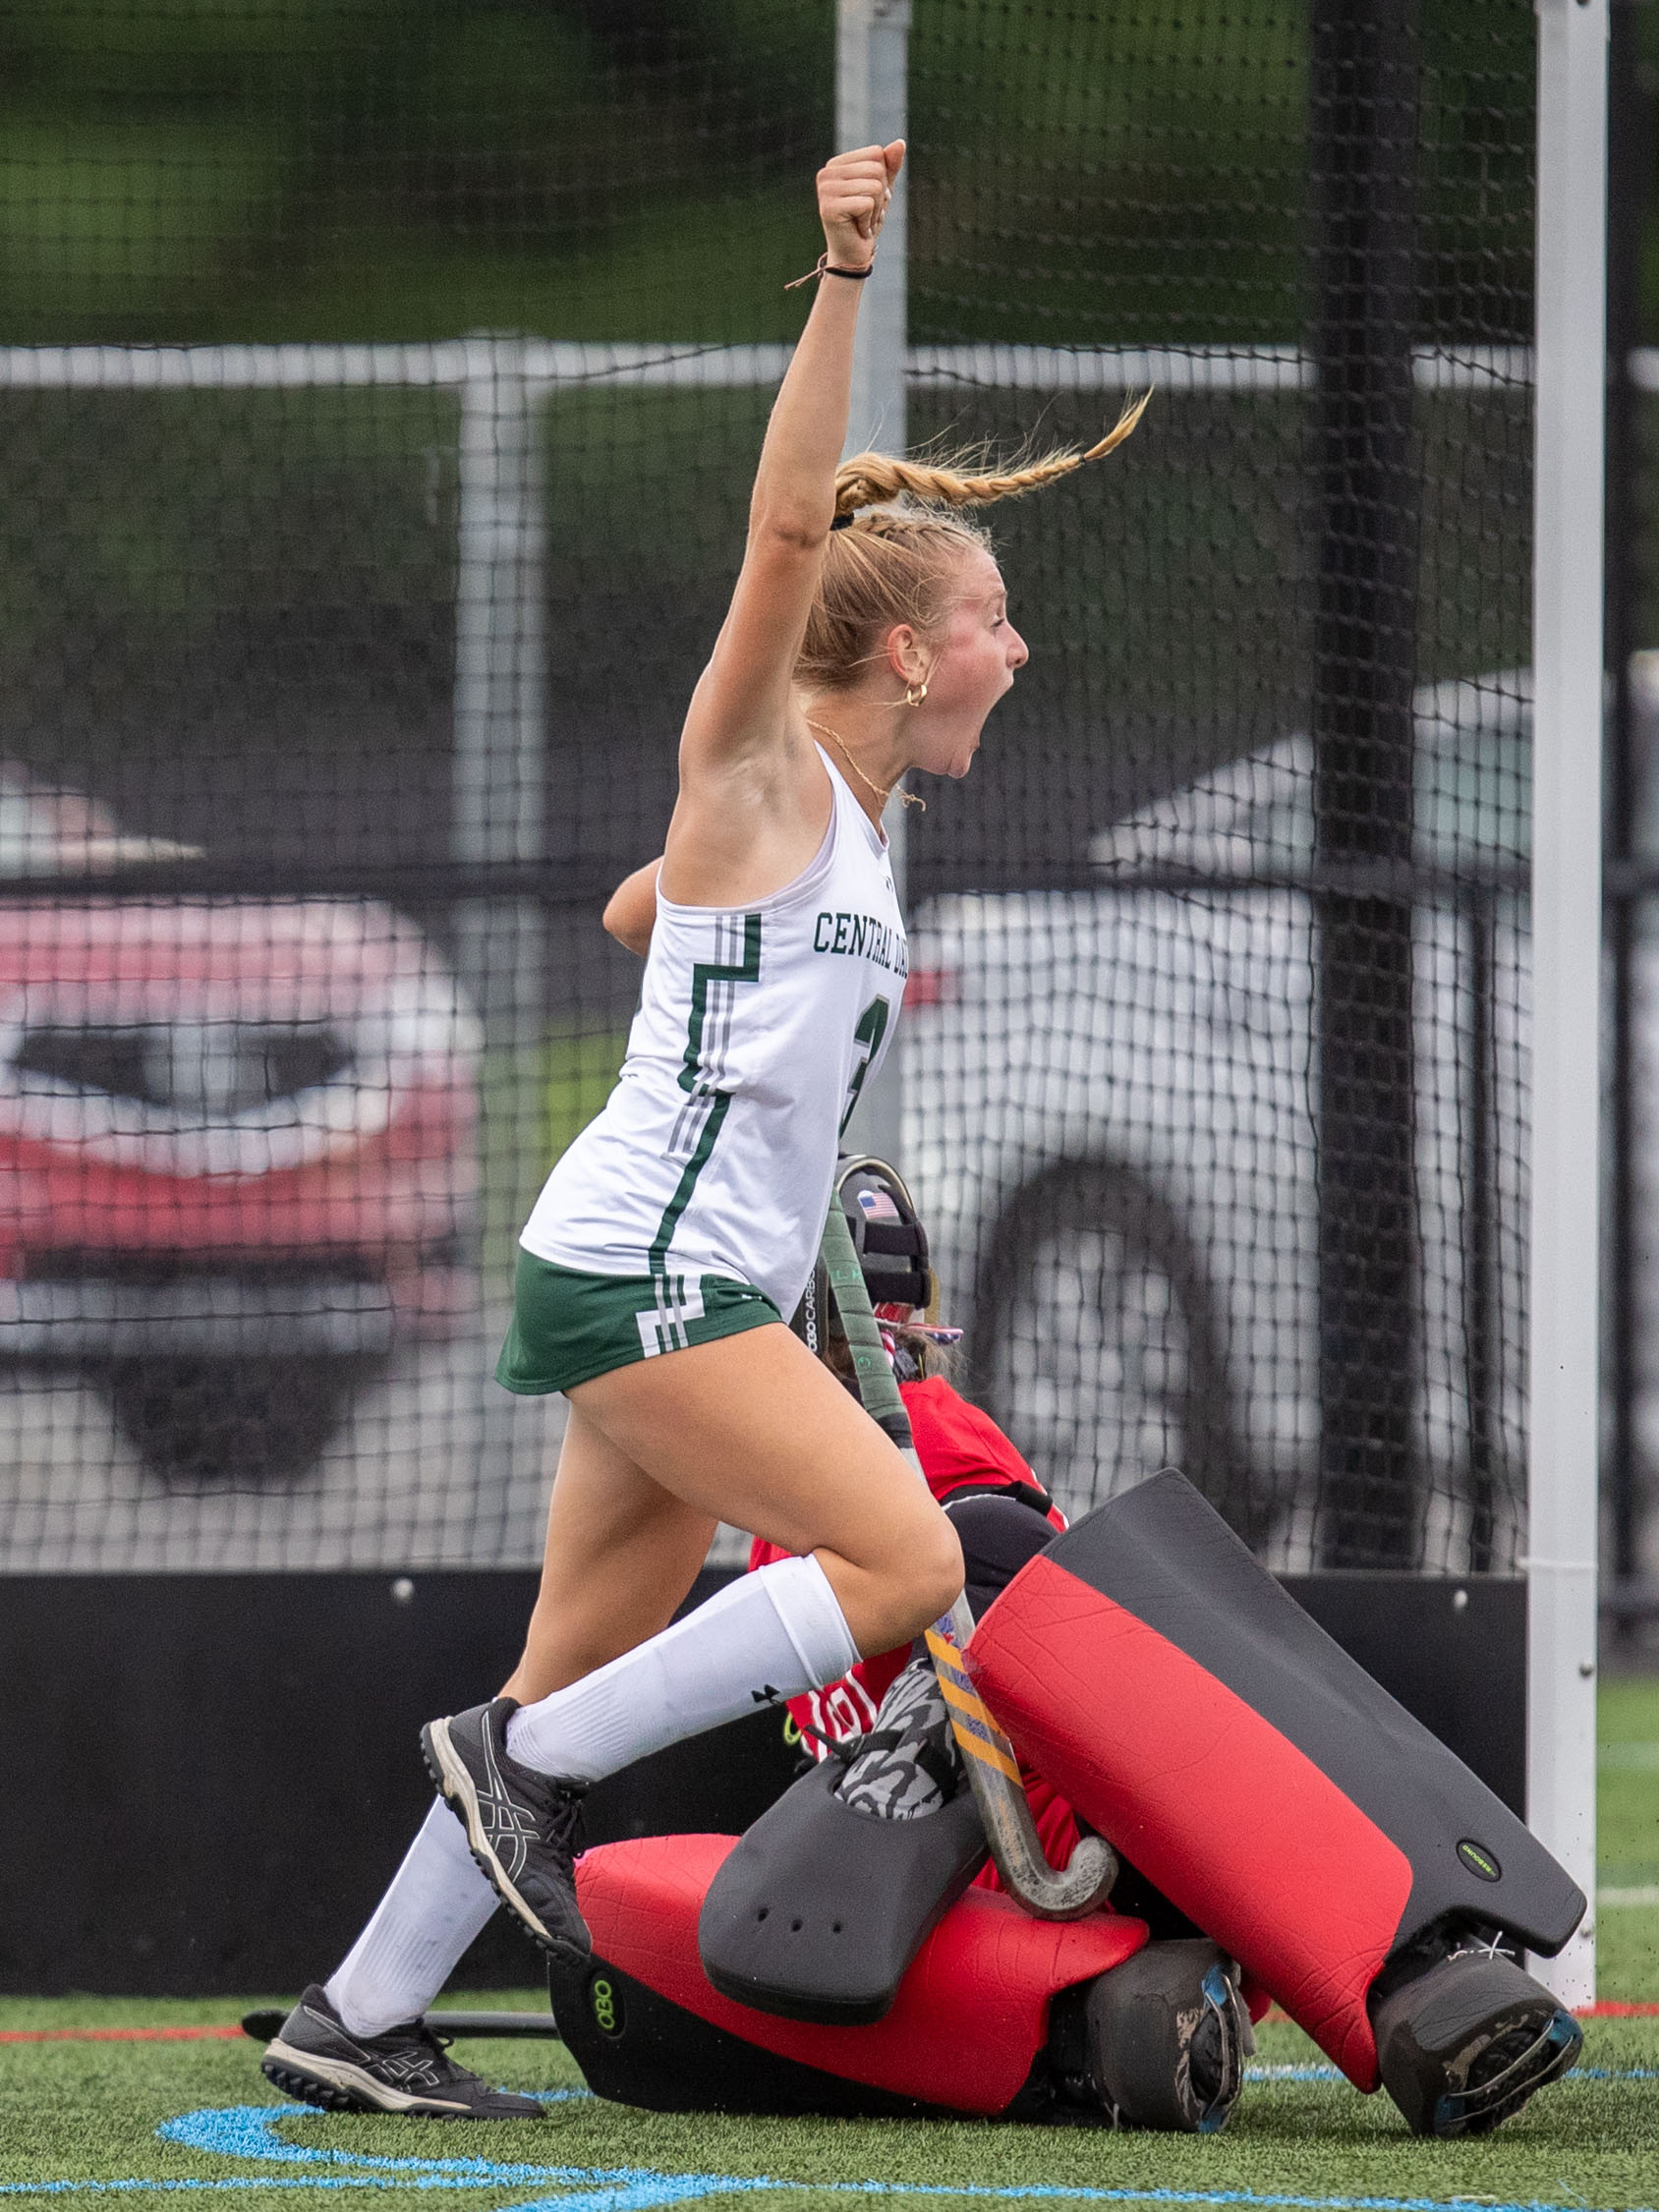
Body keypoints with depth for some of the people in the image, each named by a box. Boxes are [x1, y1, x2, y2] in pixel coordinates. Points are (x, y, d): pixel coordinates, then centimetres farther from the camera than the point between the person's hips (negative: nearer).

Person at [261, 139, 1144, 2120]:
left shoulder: (839, 817, 17)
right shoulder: (757, 767, -7)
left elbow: (641, 908, 35)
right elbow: (786, 529, -22)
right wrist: (842, 282, -29)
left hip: (698, 1287, 9)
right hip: (640, 1268, -9)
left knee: (588, 1690, 7)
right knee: (905, 1564, -15)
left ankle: (356, 2020, 9)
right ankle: (532, 1757, -10)